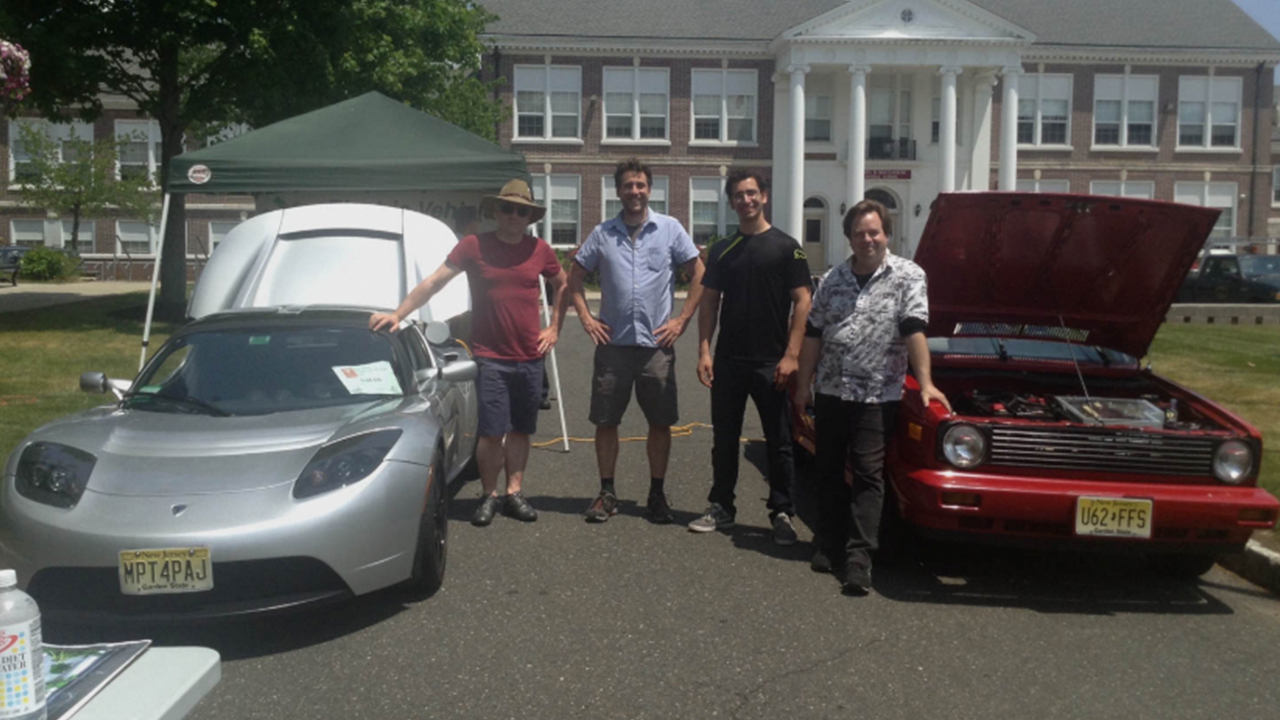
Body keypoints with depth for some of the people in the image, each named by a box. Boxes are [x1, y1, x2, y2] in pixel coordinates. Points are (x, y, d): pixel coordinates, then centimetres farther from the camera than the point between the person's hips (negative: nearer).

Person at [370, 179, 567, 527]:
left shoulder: (539, 250, 4)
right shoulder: (474, 246, -4)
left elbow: (562, 284, 20)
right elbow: (433, 282, -4)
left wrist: (554, 327, 10)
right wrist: (398, 314, -13)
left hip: (530, 358, 3)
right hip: (491, 357, -3)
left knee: (520, 430, 9)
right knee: (492, 432, -4)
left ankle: (514, 492, 20)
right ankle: (489, 495, 12)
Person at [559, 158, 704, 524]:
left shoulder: (670, 228, 1)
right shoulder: (603, 232, 5)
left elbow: (698, 274, 3)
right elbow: (575, 276, 13)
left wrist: (682, 320, -3)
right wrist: (586, 317, 2)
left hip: (657, 344, -1)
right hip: (613, 344, 1)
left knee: (660, 423, 5)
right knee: (606, 421, 6)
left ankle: (657, 494, 19)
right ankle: (607, 493, 19)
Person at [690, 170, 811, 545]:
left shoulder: (785, 246, -1)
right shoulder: (722, 250, 10)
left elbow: (802, 302, -5)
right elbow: (709, 302, 10)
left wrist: (791, 355, -13)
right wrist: (704, 351, -1)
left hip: (771, 362, -3)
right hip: (728, 360, 4)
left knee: (779, 443, 4)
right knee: (724, 438, 11)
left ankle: (782, 513, 13)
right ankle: (721, 507, 22)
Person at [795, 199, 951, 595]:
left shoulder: (908, 276, -1)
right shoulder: (833, 279, 10)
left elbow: (915, 330, -8)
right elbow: (813, 335, 12)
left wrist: (925, 382, -14)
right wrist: (803, 386, 8)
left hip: (878, 396, -4)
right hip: (830, 391, 5)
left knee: (868, 475, -4)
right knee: (829, 472, 11)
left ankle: (858, 559, -3)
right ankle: (829, 545, 24)